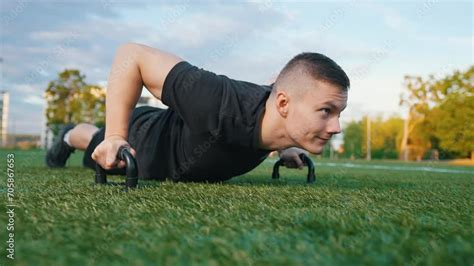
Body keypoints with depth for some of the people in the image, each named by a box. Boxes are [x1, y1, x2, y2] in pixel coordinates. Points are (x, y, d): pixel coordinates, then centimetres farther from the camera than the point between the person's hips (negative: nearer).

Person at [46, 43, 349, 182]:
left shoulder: (277, 115, -29)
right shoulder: (224, 106, -51)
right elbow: (132, 55, -43)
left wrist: (285, 149, -2)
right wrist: (115, 136, -43)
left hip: (177, 128, 6)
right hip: (144, 139, -6)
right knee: (105, 153, 31)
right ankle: (69, 137, 62)